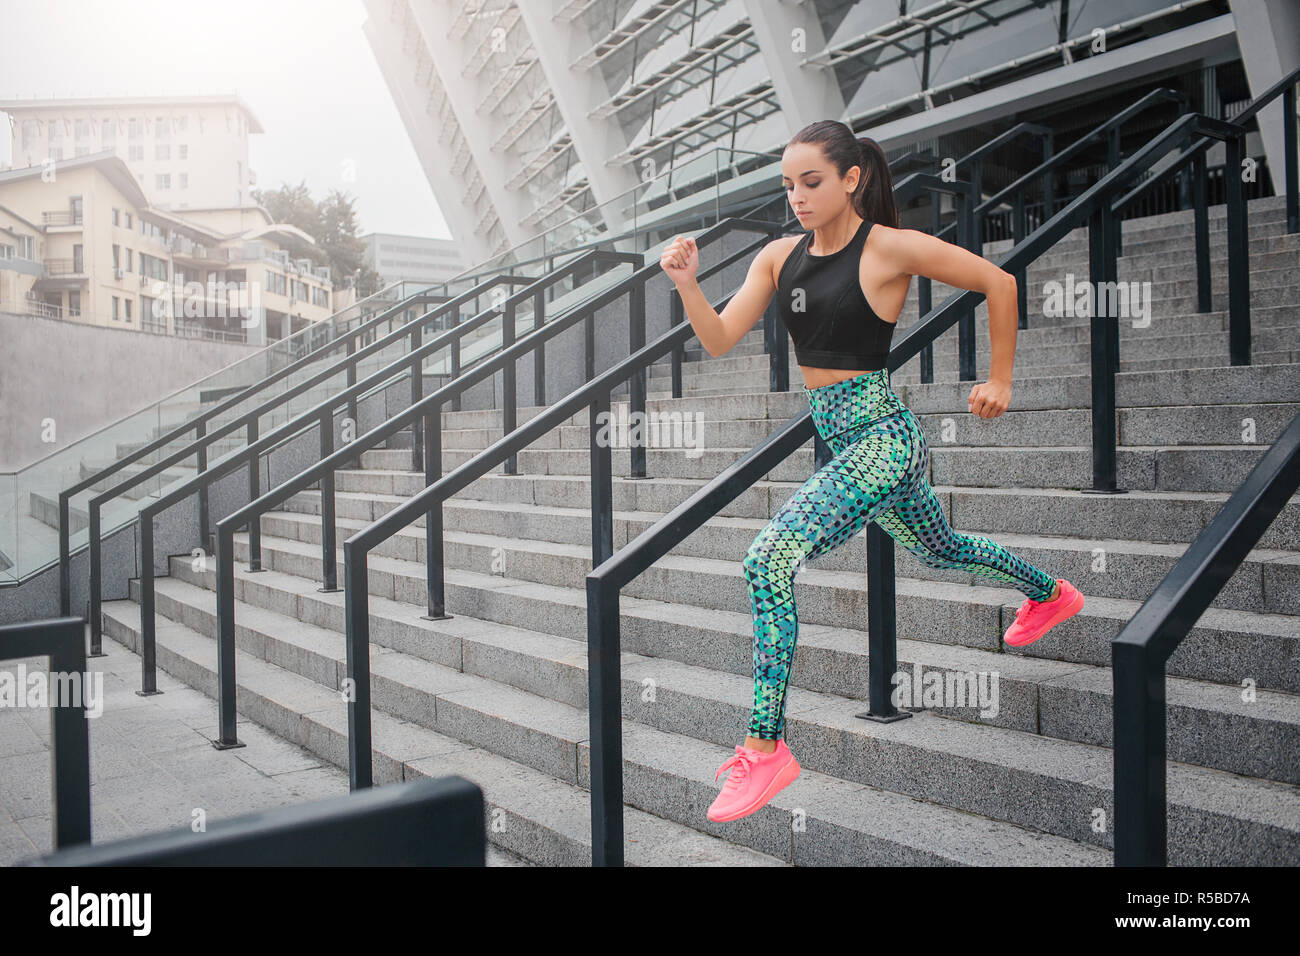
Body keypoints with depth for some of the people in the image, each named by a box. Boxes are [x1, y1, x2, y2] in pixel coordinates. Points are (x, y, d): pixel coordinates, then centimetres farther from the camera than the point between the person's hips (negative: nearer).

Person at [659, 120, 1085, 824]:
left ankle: (764, 748, -11)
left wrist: (1000, 382, 1)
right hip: (836, 436, 8)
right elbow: (719, 341, -1)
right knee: (938, 549, 28)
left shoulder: (889, 248, -13)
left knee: (768, 561, -21)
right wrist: (687, 285, -18)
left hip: (881, 437, -8)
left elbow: (999, 283, -4)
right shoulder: (778, 257, 5)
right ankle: (1050, 595, 58)